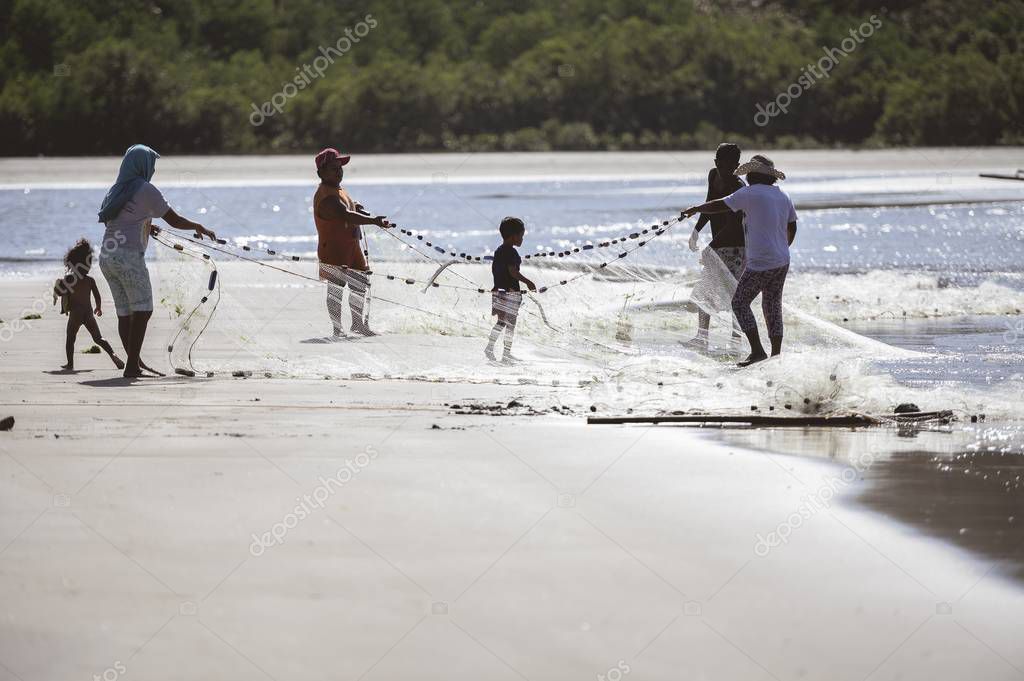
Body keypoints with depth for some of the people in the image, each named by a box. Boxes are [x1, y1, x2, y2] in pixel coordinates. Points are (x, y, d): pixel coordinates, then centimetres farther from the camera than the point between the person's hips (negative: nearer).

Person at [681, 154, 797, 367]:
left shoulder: (750, 193, -10)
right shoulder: (782, 196, 12)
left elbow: (720, 206, -6)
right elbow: (792, 227, 20)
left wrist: (694, 209, 9)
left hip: (761, 263, -8)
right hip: (782, 262, 8)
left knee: (740, 303, 0)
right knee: (773, 307, 13)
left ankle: (757, 351, -7)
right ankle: (776, 355, 11)